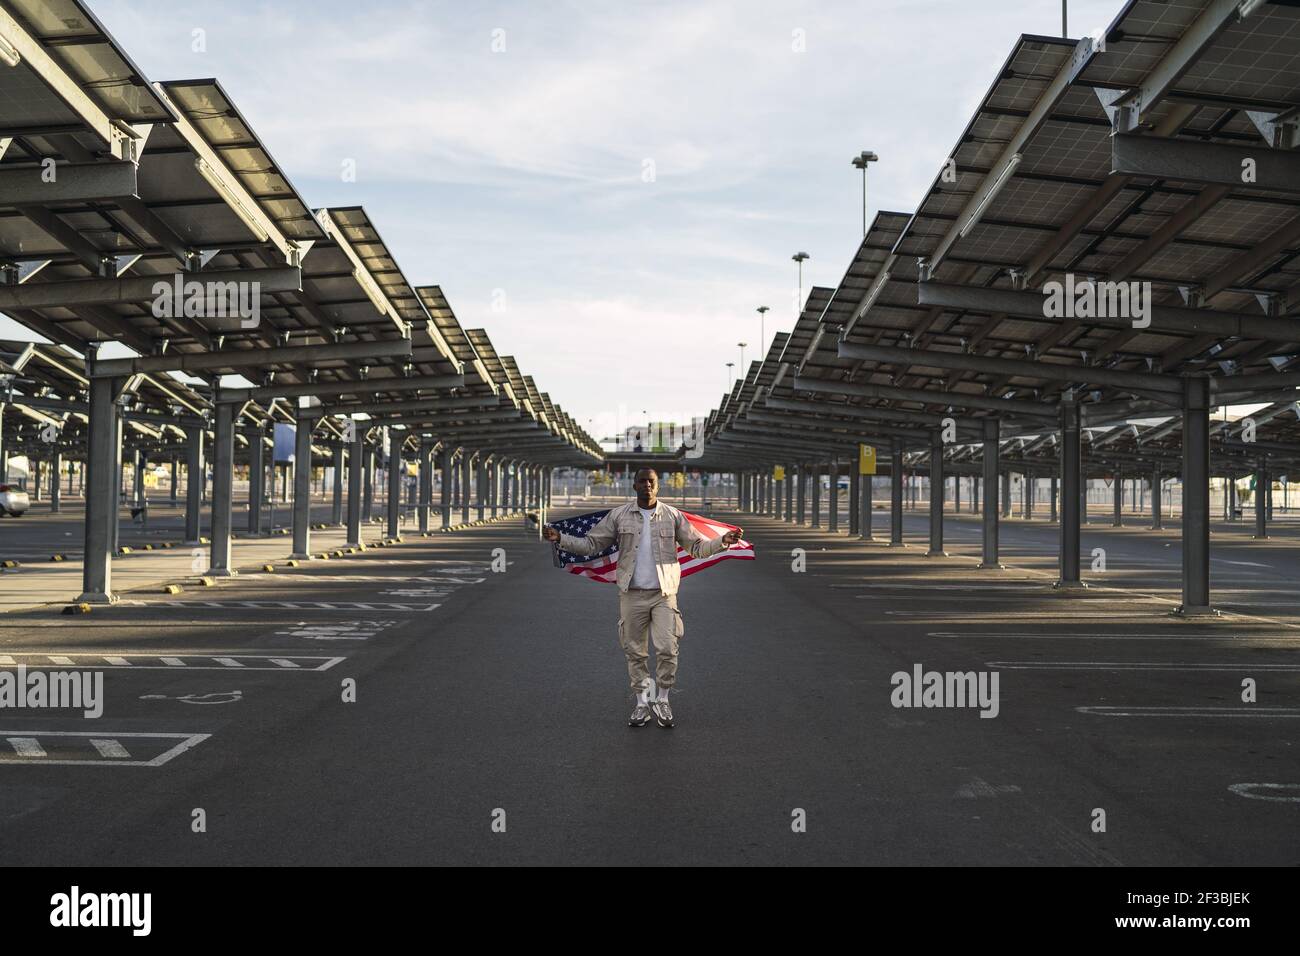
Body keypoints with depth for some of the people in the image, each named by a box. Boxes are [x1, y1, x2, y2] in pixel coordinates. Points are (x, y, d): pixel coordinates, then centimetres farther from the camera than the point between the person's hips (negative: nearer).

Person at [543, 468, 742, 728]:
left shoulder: (673, 515, 3)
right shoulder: (619, 515, 3)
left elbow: (697, 547, 6)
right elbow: (591, 544, 4)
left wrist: (722, 541, -10)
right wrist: (560, 539, -9)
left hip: (664, 594, -1)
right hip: (632, 595, 1)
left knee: (667, 649, -9)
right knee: (635, 652, 6)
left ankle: (662, 701, 10)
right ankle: (642, 703, 20)